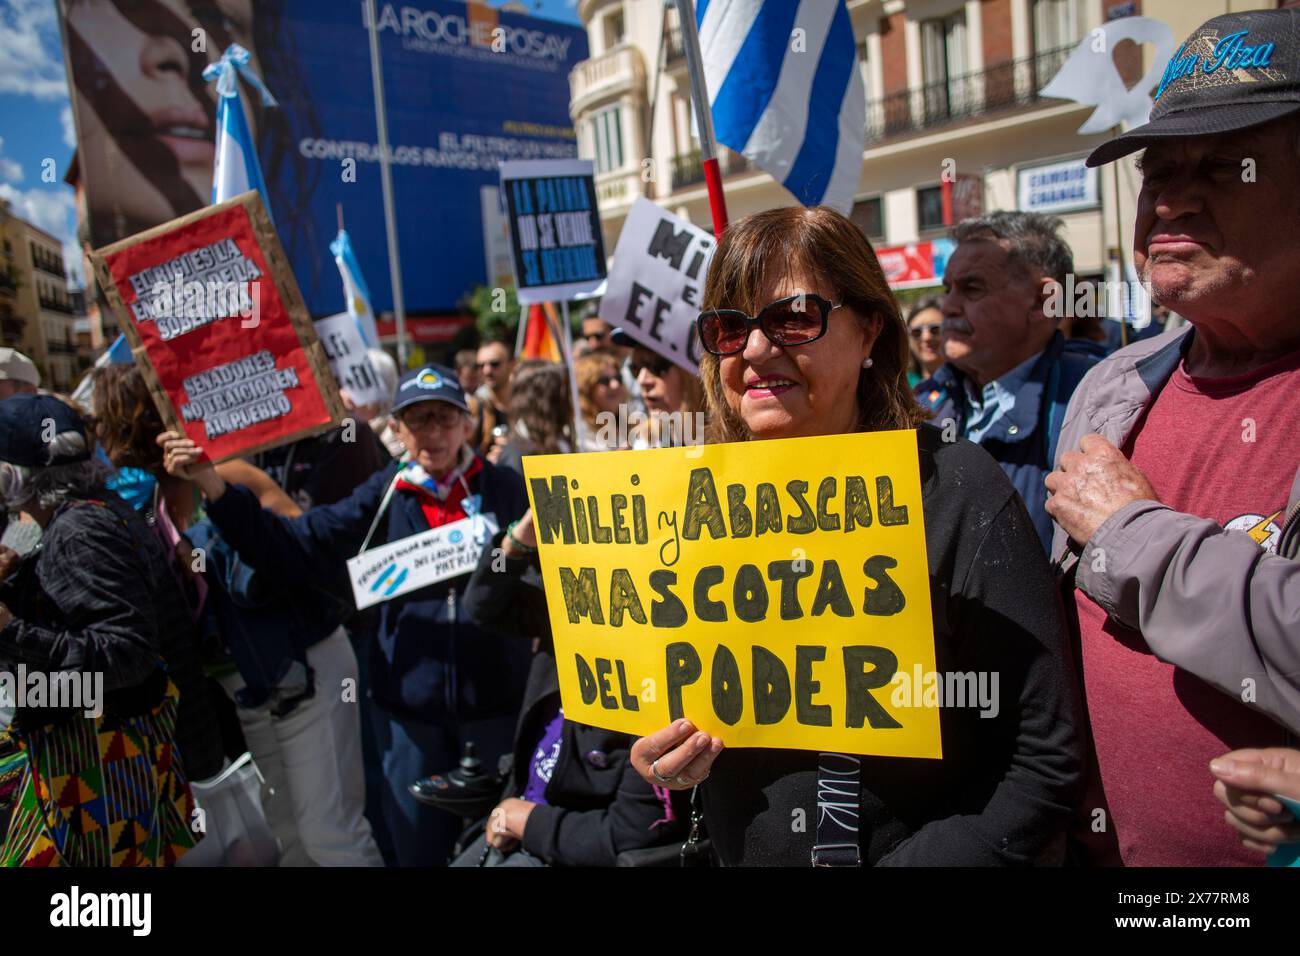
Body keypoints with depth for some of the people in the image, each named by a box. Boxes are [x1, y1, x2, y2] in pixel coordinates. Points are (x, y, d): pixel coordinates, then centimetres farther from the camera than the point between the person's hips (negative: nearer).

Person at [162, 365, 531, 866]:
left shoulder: (506, 488, -1)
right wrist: (213, 485, -11)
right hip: (409, 702, 2)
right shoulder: (384, 495, 1)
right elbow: (291, 547, -5)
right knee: (417, 845, 16)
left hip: (498, 699, -1)